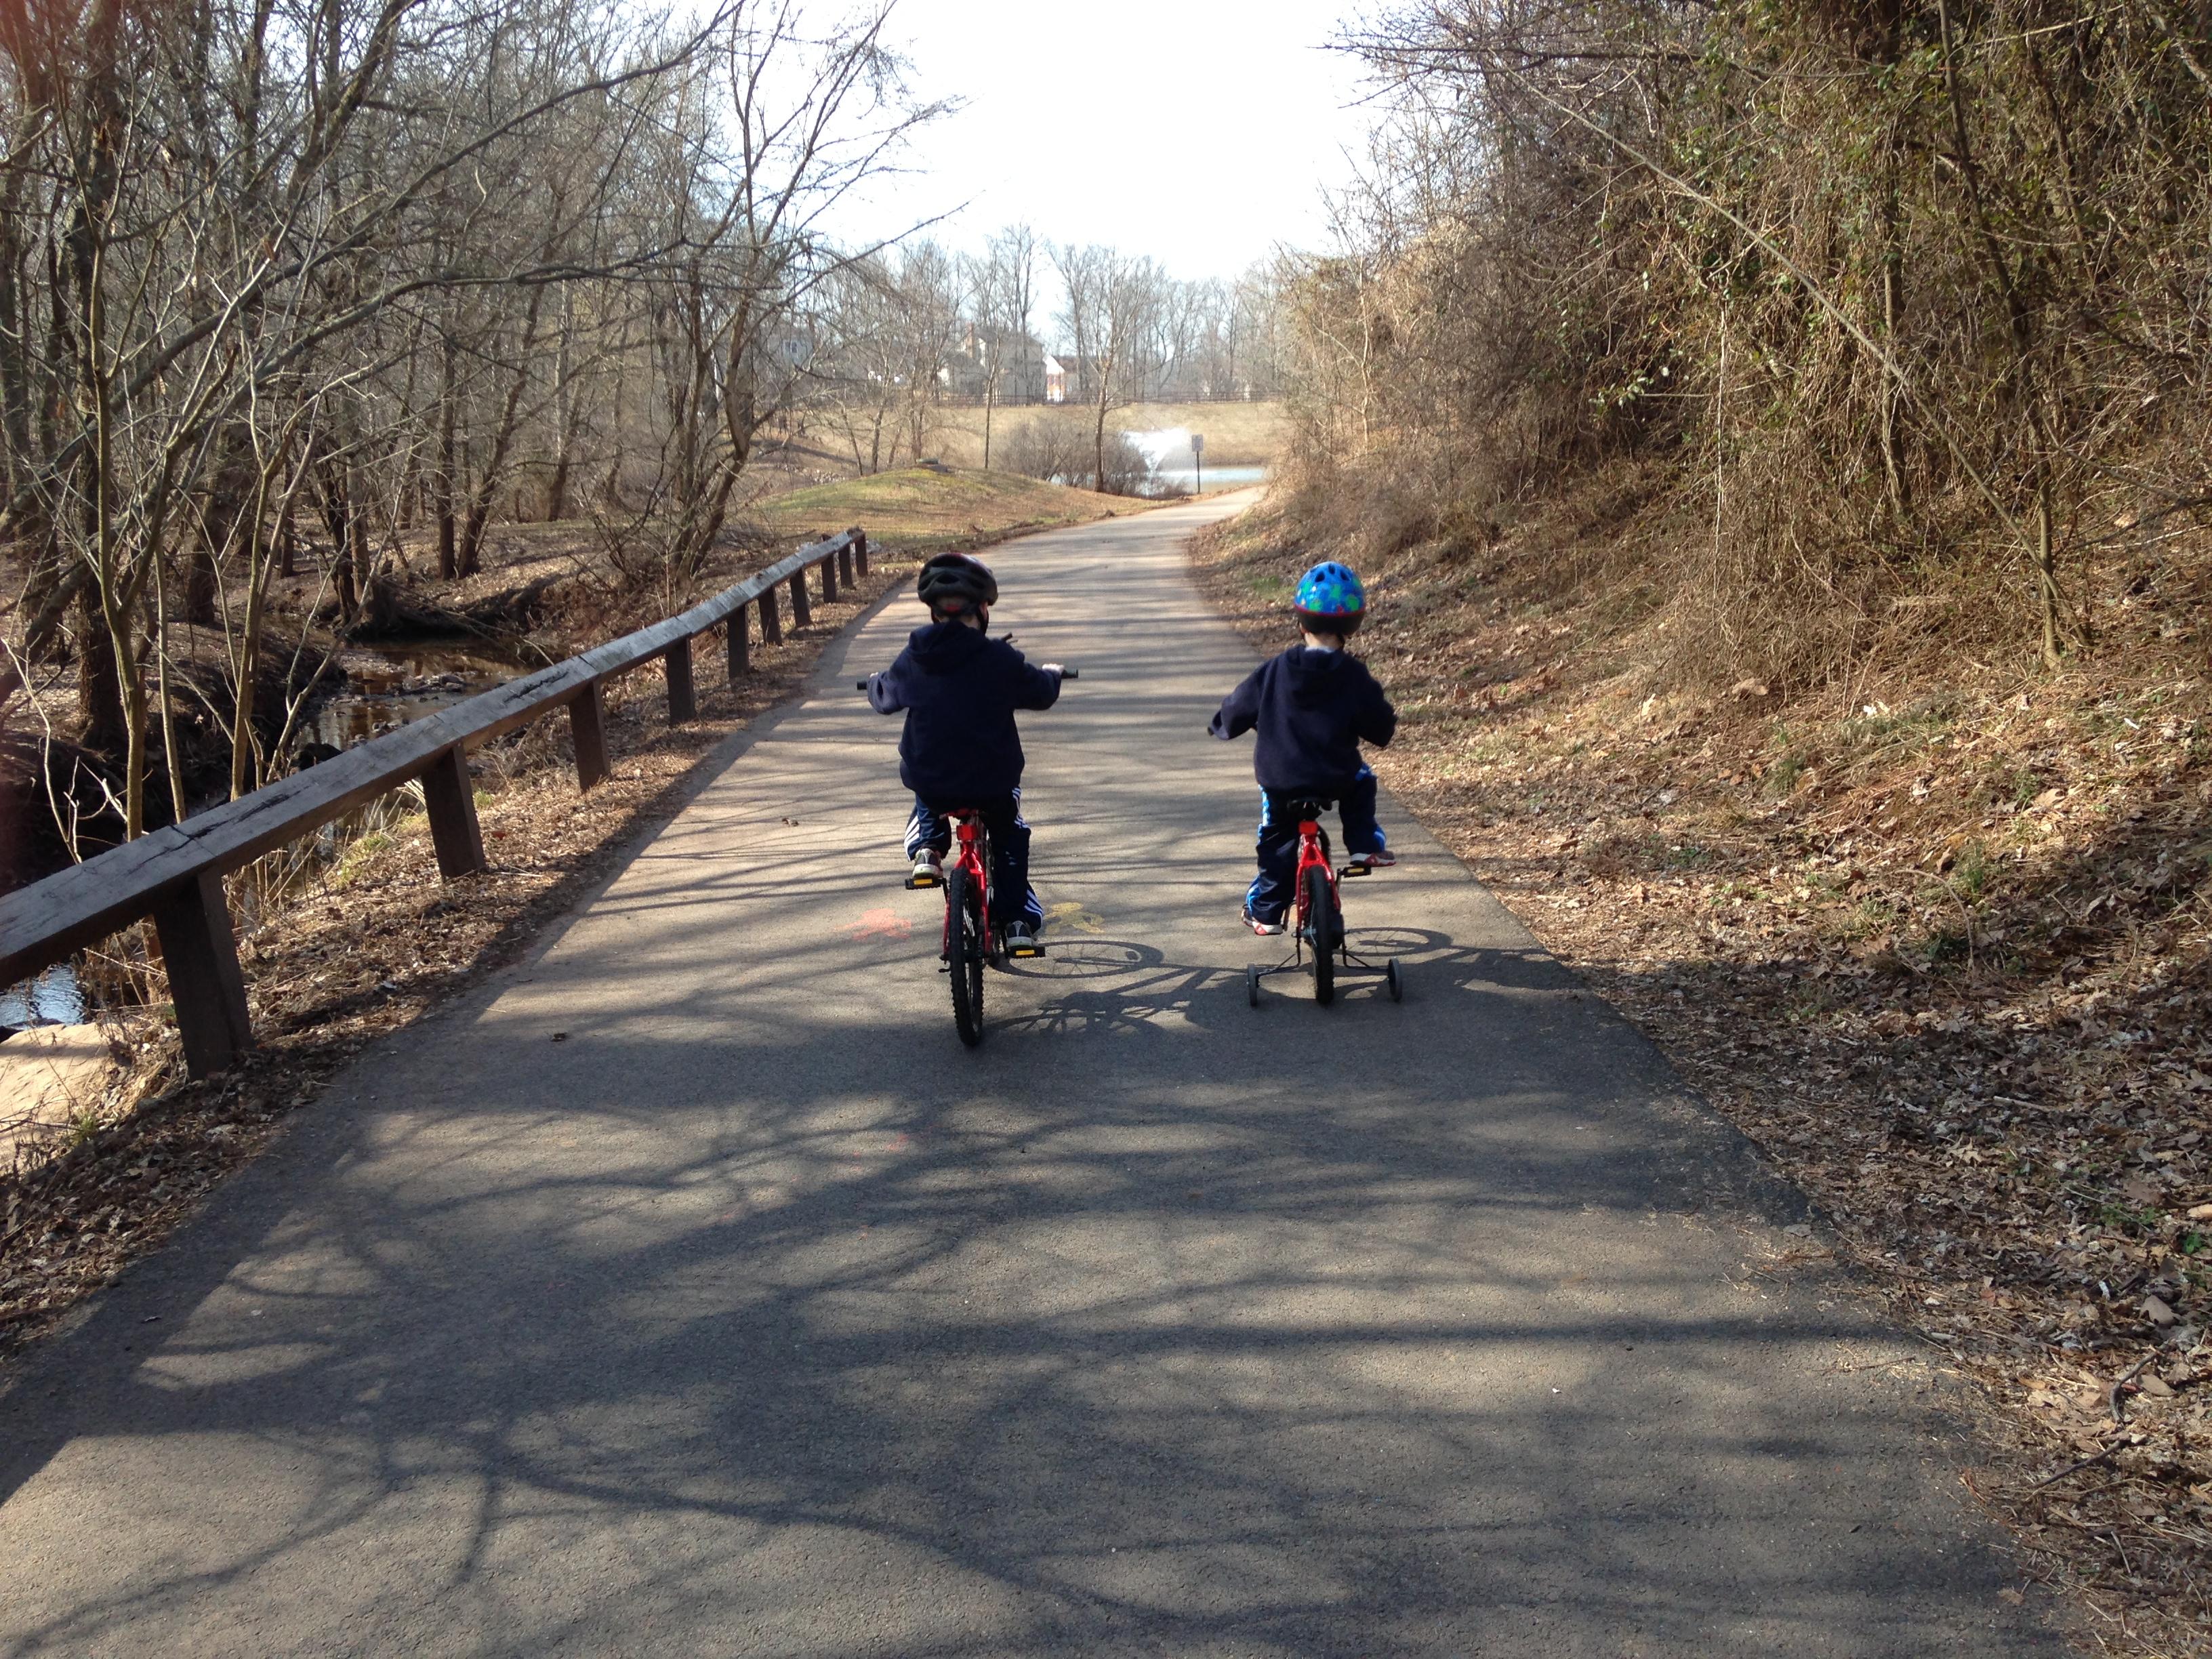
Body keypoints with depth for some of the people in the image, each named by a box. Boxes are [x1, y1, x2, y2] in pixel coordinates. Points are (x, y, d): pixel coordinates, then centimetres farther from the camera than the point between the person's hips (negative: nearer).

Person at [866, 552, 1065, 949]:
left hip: (930, 780, 2)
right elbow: (1042, 692, 4)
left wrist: (874, 682, 39)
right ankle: (1019, 920, 20)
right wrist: (1051, 673, 28)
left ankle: (926, 850, 17)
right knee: (1010, 840, 25)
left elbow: (885, 698, 14)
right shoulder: (1001, 660, -12)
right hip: (993, 783, -2)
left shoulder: (914, 659, -4)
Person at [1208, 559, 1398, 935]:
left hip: (1279, 781, 1)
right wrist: (1388, 716, 22)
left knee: (1276, 842, 21)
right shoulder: (1354, 676, -9)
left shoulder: (1274, 670, -7)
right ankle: (1366, 844, 21)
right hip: (1336, 780, -1)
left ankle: (1264, 911, 26)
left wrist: (1220, 726, 23)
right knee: (1361, 780, 32)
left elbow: (1235, 713, 0)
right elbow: (1380, 729, -2)